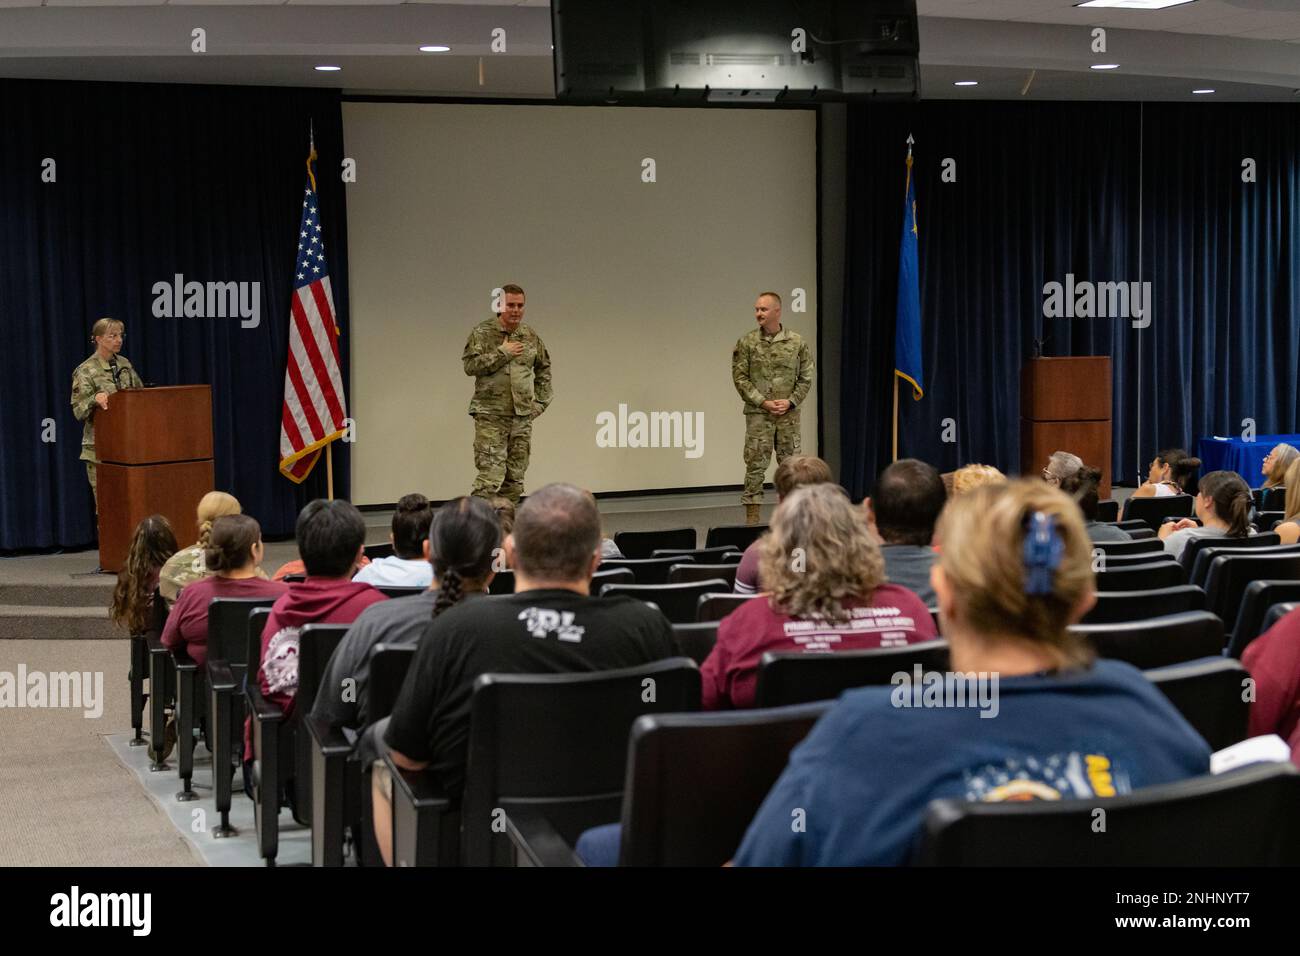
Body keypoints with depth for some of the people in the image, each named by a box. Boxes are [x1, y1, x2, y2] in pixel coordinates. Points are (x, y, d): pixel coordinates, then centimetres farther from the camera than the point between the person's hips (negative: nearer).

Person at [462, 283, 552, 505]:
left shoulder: (531, 336, 10)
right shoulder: (482, 333, -3)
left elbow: (543, 368, 22)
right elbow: (470, 365, -14)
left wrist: (541, 400, 14)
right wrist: (502, 353, -15)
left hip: (522, 417, 5)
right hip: (490, 416, -5)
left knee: (514, 478, 8)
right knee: (491, 477, -14)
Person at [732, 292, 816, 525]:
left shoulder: (797, 342, 2)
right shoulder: (747, 342, -2)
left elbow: (806, 377, 5)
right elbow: (740, 377, -4)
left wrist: (791, 401, -8)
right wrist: (763, 402, -12)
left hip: (789, 414, 2)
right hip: (758, 414, -2)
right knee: (755, 464, -3)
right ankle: (752, 518, 1)